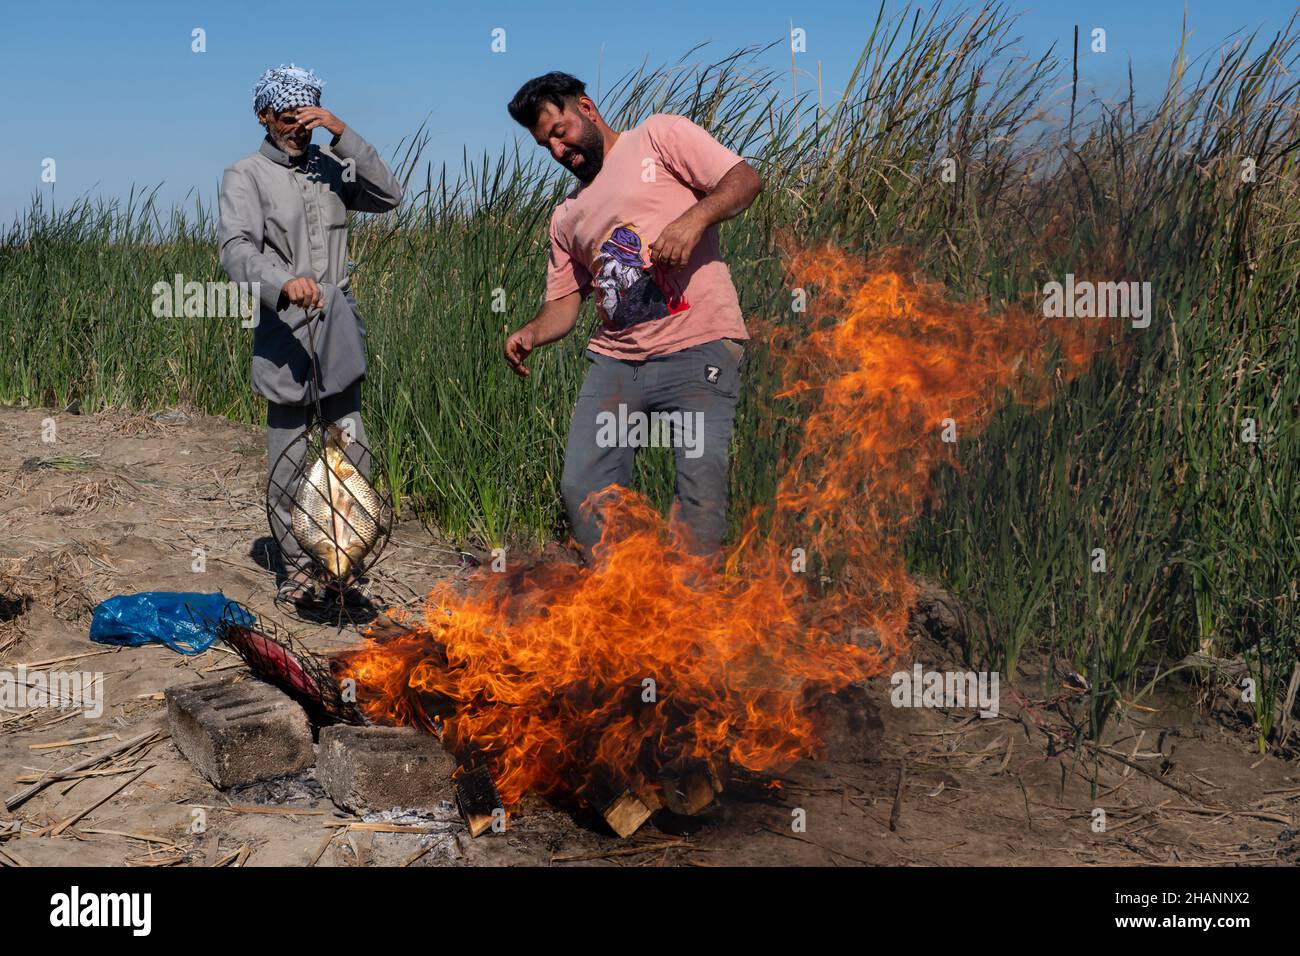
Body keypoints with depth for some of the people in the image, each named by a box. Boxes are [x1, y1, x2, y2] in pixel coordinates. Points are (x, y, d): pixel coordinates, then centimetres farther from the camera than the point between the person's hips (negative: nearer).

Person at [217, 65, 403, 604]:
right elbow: (237, 248, -16)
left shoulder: (330, 165, 12)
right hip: (282, 331, -3)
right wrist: (283, 282, -35)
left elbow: (388, 196, -2)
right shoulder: (246, 176, -1)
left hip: (337, 326, 3)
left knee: (352, 451, 3)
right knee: (287, 454, 2)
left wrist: (342, 134, -8)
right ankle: (295, 565, 15)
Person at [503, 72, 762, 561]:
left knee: (701, 487, -12)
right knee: (582, 490, -3)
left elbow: (745, 179, -2)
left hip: (698, 348, -6)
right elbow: (564, 301, 21)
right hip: (614, 358, 6)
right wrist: (532, 333, -1)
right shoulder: (567, 215, 24)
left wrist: (694, 217, -21)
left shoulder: (660, 135, 7)